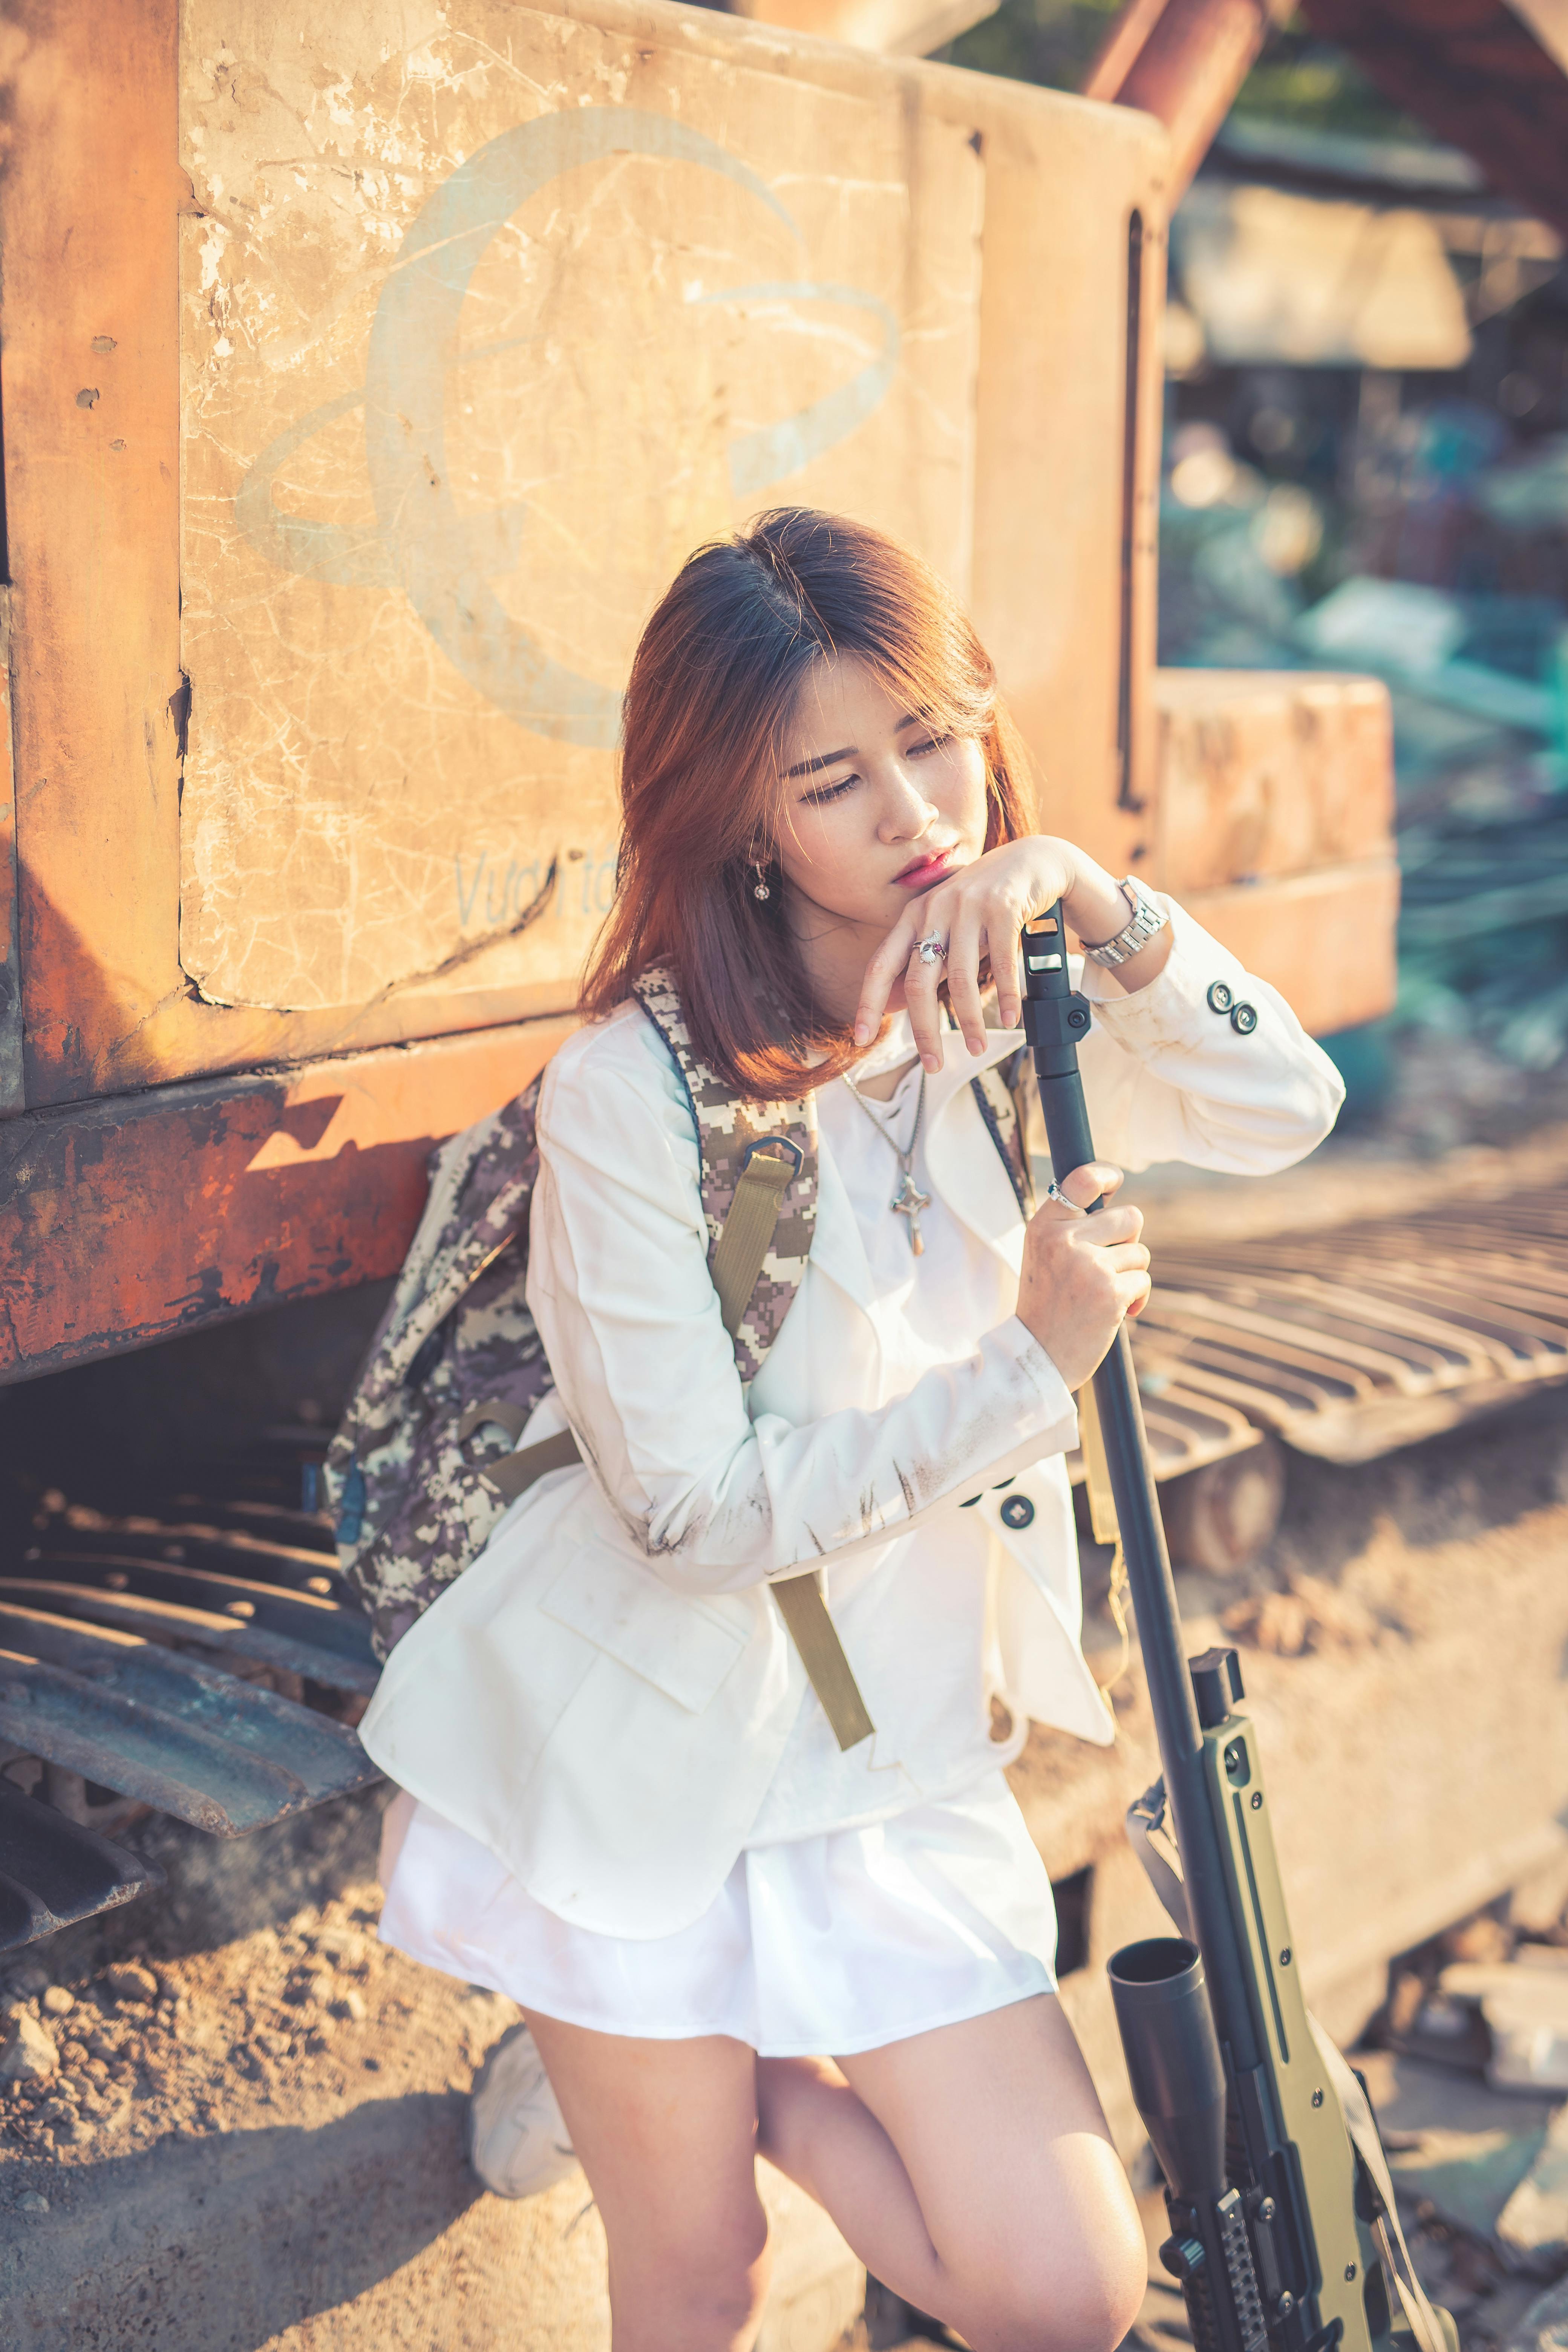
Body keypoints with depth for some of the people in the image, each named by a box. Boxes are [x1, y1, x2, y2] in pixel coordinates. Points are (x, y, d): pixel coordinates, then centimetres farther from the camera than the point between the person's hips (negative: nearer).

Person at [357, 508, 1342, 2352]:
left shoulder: (1013, 1022, -2)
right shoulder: (631, 1090, -20)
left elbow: (1289, 1109, -17)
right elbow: (696, 1512, -20)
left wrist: (1089, 896, -29)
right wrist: (1027, 1369, -22)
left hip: (894, 1763, 4)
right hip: (641, 1755, -4)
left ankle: (768, 2088, 21)